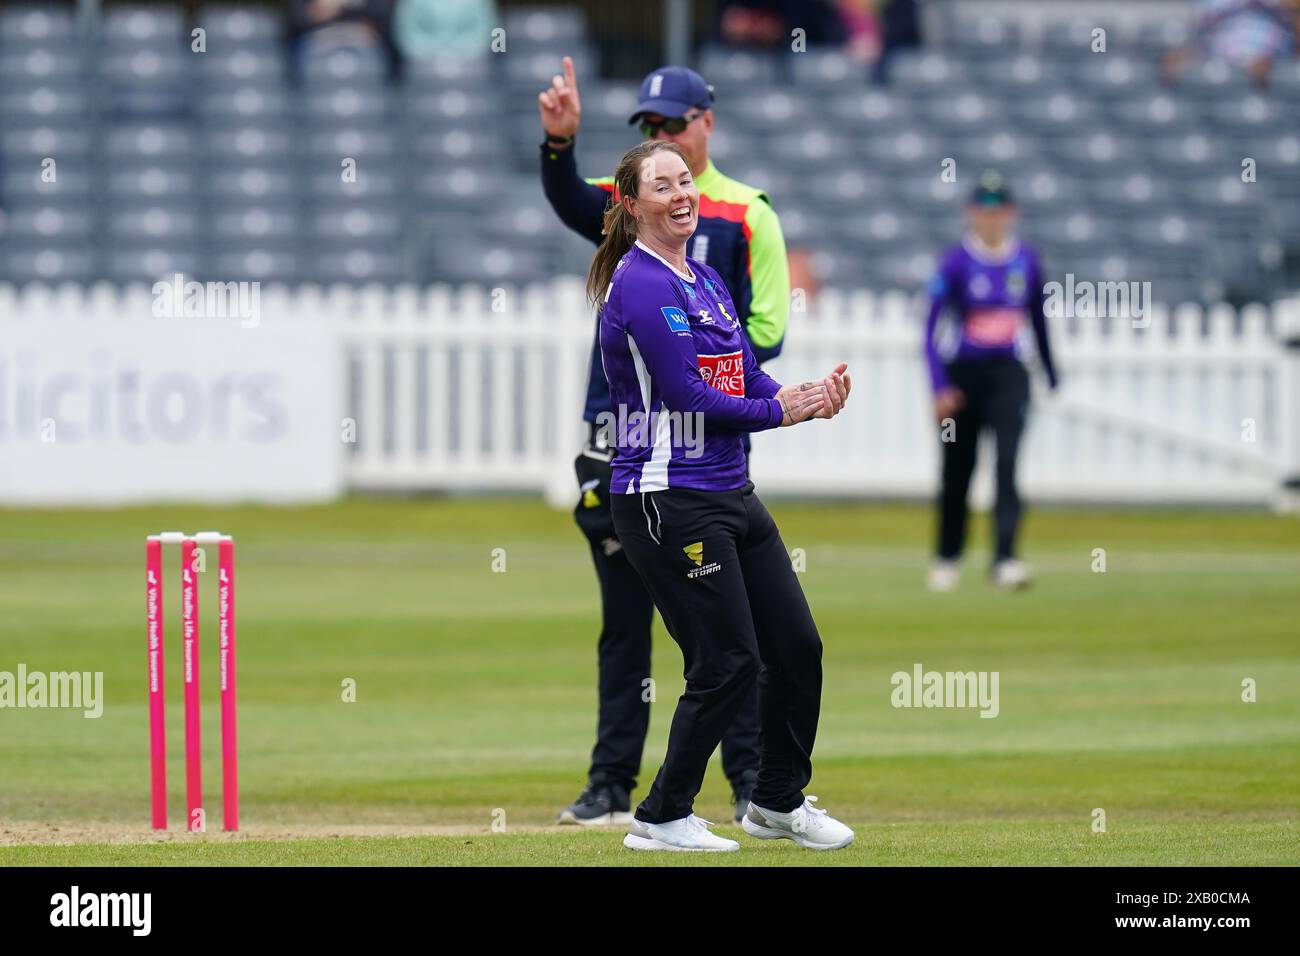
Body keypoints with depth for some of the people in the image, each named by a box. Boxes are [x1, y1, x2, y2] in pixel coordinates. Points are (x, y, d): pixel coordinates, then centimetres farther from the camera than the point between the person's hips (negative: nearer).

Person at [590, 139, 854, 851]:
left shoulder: (707, 281, 16)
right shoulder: (639, 282, -13)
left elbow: (752, 380, 11)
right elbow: (688, 394, -19)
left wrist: (808, 396, -9)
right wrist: (779, 409, -10)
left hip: (731, 492, 9)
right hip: (668, 501, -9)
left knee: (798, 646, 12)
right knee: (727, 665, -8)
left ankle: (777, 802, 29)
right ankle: (661, 818, 7)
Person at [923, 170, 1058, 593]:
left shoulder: (1026, 261, 3)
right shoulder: (956, 262, -7)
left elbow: (1038, 321, 15)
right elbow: (932, 326, -8)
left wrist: (1051, 377, 19)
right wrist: (940, 387, -17)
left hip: (1008, 375, 1)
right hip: (963, 375, -1)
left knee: (1007, 460, -17)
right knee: (957, 472, 8)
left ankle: (1005, 558, -24)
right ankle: (946, 558, 26)